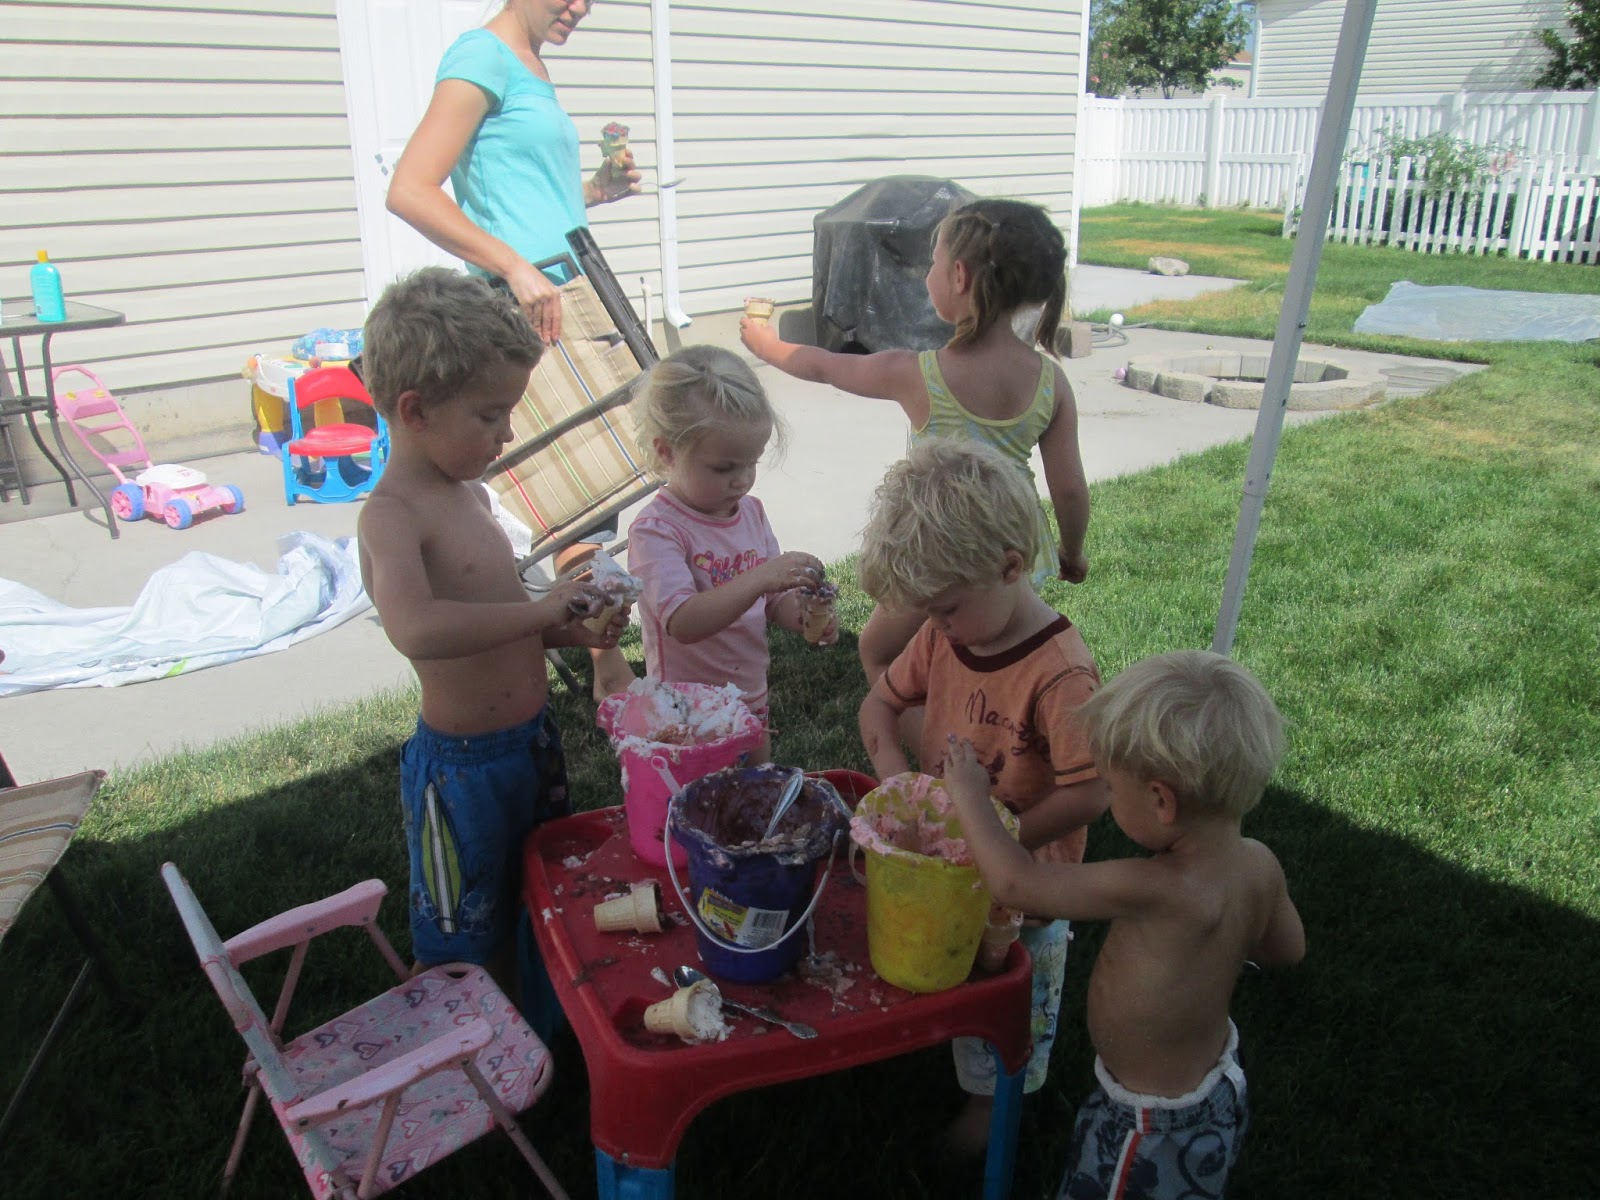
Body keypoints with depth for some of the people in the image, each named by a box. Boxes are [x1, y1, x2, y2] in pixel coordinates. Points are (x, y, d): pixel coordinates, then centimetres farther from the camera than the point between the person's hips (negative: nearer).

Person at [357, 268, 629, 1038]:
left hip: (533, 740, 9)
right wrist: (539, 608, -32)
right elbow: (417, 629, -42)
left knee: (535, 911, 26)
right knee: (462, 950, 12)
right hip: (462, 765, -9)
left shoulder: (469, 493, 6)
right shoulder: (391, 517, -22)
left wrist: (571, 629, -1)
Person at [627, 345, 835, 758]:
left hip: (753, 703, 7)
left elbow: (774, 600, 9)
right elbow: (683, 622, -31)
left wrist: (803, 614, -13)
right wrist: (760, 577, -39)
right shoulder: (655, 530, -19)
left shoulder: (752, 512, 1)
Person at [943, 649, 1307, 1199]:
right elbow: (1287, 948, 5)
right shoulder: (1260, 864, -16)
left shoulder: (1156, 890, -39)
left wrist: (971, 797, -19)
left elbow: (1016, 883, -32)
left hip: (1156, 1130, -7)